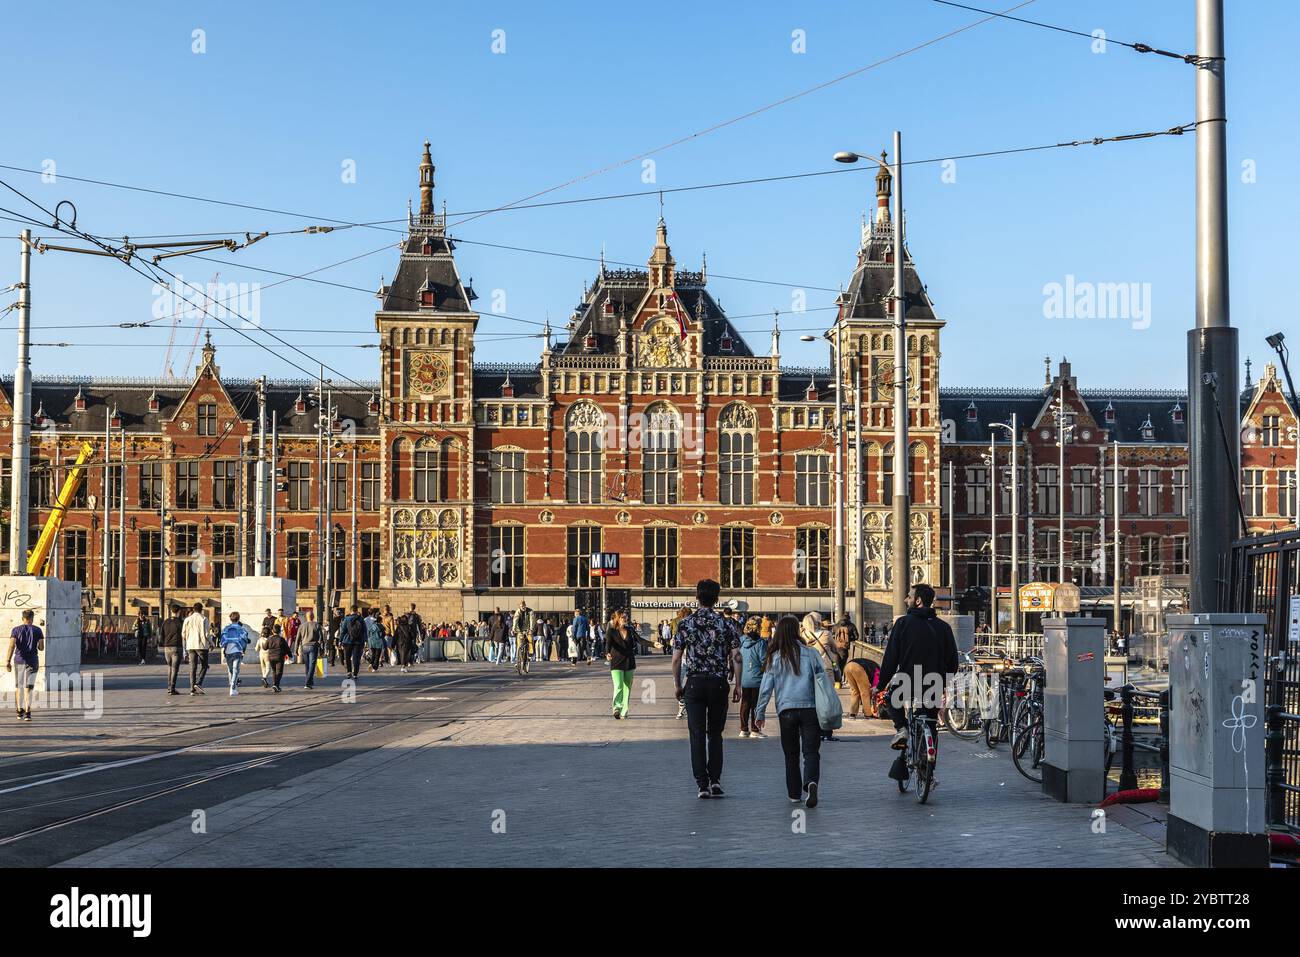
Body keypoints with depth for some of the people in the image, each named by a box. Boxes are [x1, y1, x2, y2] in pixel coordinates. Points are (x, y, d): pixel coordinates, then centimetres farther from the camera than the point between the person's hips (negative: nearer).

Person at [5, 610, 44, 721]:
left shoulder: (16, 630, 0)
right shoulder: (37, 630, 0)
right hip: (32, 661, -1)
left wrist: (8, 661, -9)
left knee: (18, 687, 15)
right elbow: (41, 648, 0)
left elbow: (11, 646, -9)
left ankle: (20, 711, 21)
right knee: (28, 688, -2)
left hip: (19, 661, 1)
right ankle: (27, 712, -14)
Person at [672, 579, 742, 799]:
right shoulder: (726, 624, -1)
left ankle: (702, 784, -2)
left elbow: (676, 659, -1)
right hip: (719, 683, 1)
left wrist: (678, 686, 10)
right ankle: (715, 780, 4)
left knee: (697, 735, 3)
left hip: (694, 683, -1)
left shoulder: (685, 623, -1)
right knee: (715, 734, 13)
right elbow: (736, 657, -4)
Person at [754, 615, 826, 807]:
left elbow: (766, 688, 3)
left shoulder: (774, 658, 2)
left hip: (786, 710, 1)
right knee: (811, 751, -1)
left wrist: (760, 713, 11)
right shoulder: (811, 654, 1)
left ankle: (794, 794, 16)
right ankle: (811, 782, -26)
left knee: (791, 754, 13)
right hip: (810, 708, -1)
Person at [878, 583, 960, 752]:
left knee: (891, 694, 29)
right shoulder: (943, 627, 4)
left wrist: (881, 685, 0)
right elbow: (953, 661, 7)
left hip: (907, 686, -3)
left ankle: (901, 728, 6)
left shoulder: (904, 623, -7)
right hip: (934, 689, 3)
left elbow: (891, 658, -8)